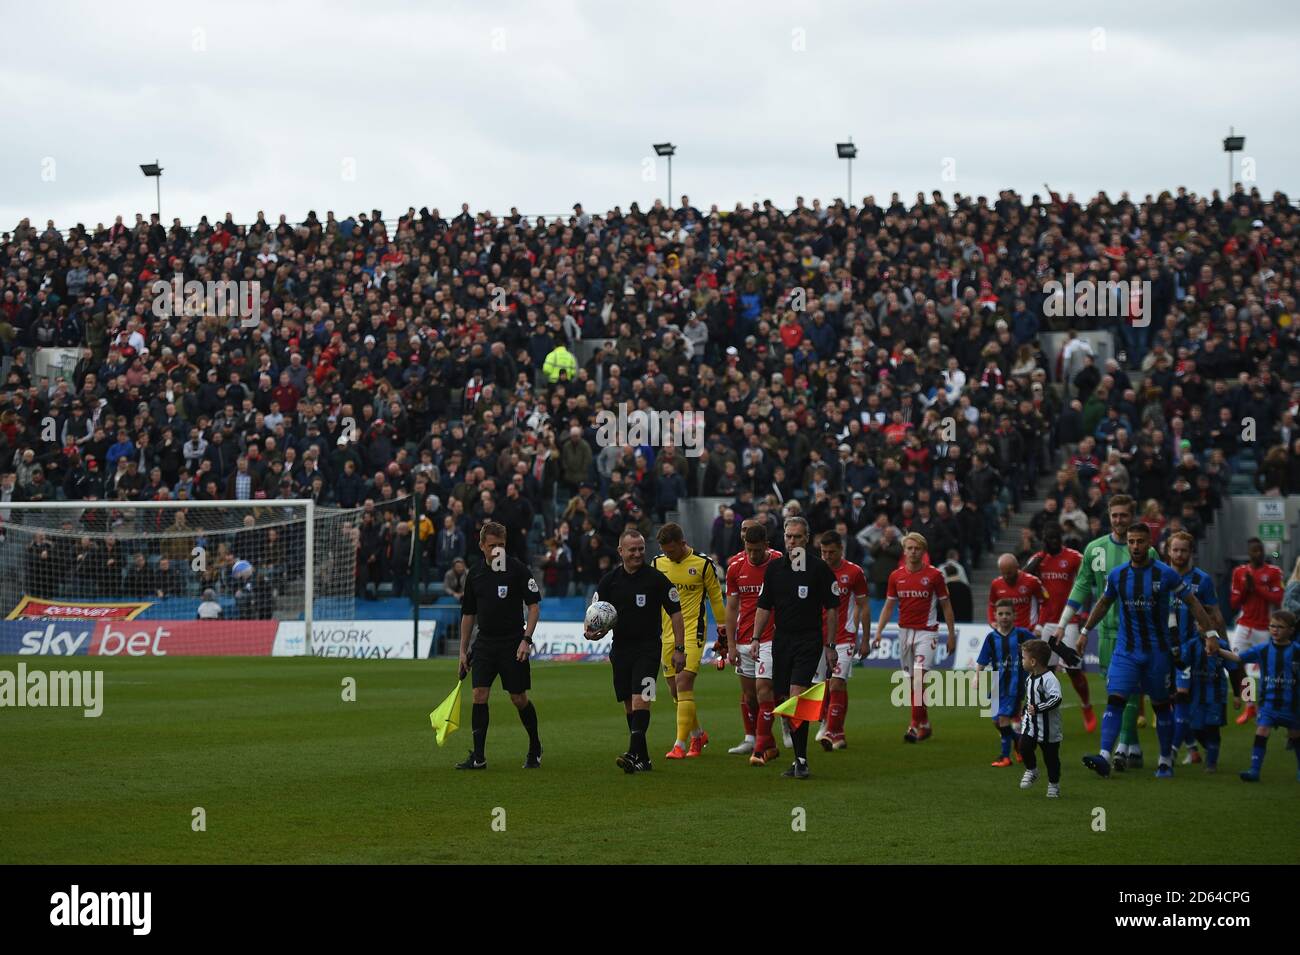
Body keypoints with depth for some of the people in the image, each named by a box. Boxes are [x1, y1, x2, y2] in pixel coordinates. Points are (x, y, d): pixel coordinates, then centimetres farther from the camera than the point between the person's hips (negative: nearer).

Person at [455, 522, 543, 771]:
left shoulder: (517, 569, -6)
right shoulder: (474, 574, 7)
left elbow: (534, 605, -5)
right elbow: (468, 614, 15)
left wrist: (526, 640, -15)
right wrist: (463, 650, 13)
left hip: (512, 643, -4)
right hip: (485, 643, 4)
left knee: (519, 699, 1)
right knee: (479, 695, -7)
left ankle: (535, 748, 22)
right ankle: (478, 757, -5)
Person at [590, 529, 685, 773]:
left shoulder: (656, 579, -6)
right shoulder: (609, 580, 3)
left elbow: (676, 613, -1)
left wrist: (679, 648, -5)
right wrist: (590, 631, -16)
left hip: (648, 648, -4)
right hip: (620, 647, 4)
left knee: (640, 701, -16)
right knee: (630, 706, 8)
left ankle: (633, 755, -23)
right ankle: (644, 759, 16)